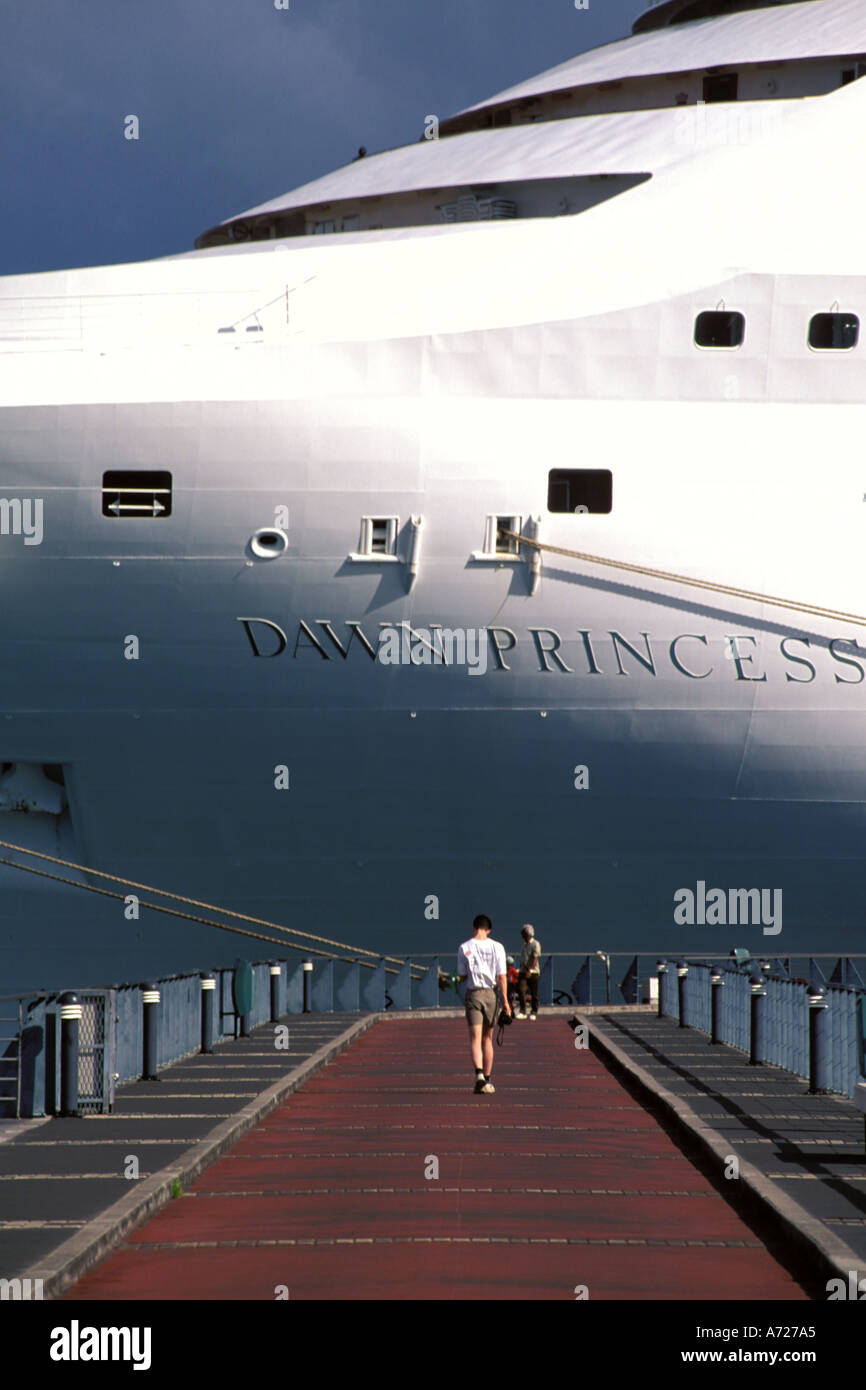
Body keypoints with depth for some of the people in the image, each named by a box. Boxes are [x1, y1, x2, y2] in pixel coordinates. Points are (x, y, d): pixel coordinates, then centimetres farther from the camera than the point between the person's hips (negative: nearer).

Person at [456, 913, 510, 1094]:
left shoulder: (464, 948, -3)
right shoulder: (497, 947, -3)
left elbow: (461, 976, 2)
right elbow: (502, 977, -4)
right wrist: (505, 1000, 0)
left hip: (473, 994, -1)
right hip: (491, 994, 1)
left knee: (475, 1038, -5)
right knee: (487, 1038, 13)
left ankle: (479, 1073, -28)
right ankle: (487, 1080, 16)